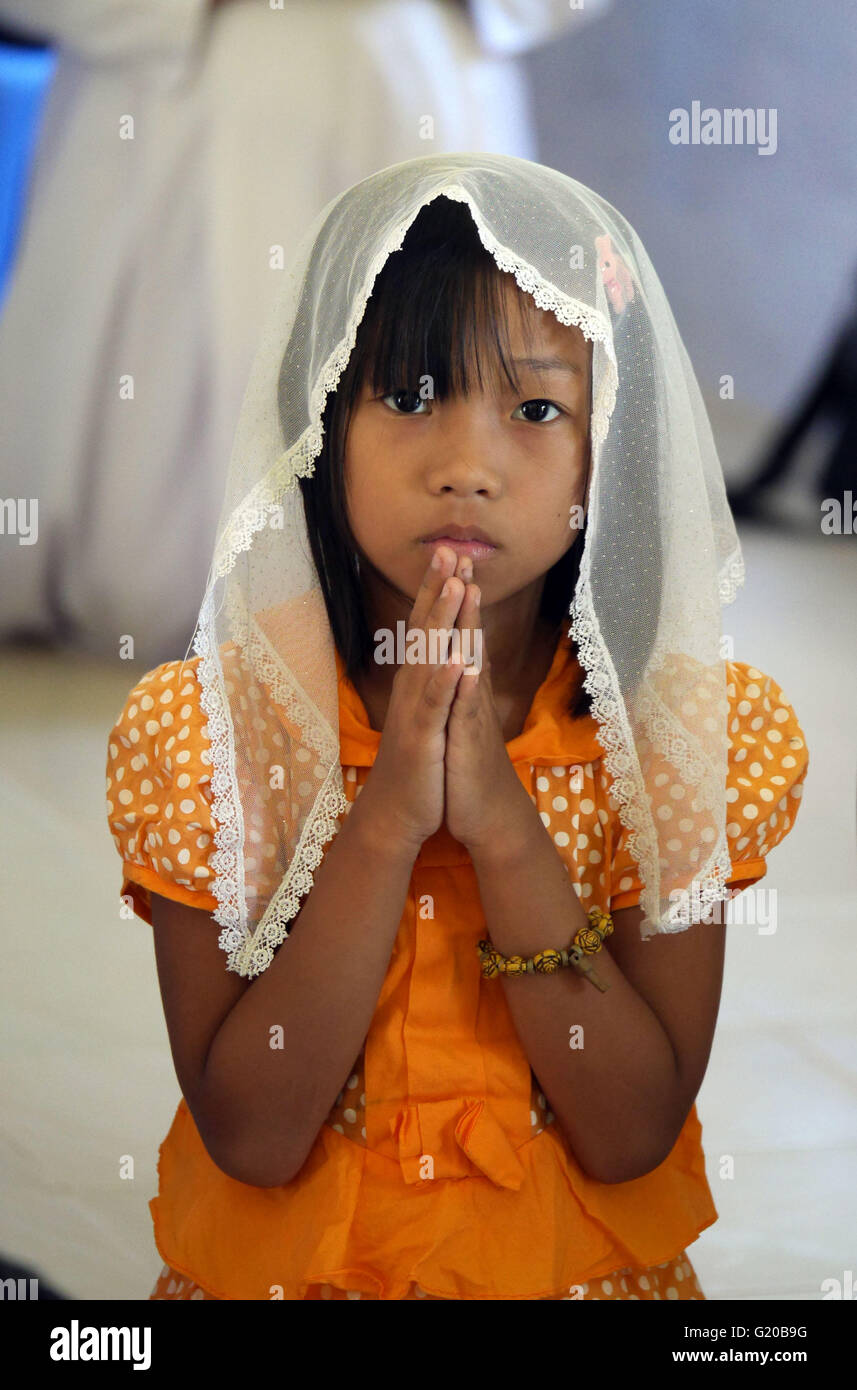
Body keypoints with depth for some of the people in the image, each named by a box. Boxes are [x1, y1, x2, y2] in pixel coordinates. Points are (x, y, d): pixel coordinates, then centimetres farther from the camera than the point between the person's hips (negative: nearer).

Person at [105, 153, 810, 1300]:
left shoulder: (686, 728, -6)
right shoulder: (205, 726, -7)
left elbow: (632, 1138, -10)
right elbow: (250, 1138, -12)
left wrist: (502, 821, -20)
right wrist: (388, 817, -21)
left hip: (587, 1262, 1)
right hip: (284, 1259, 0)